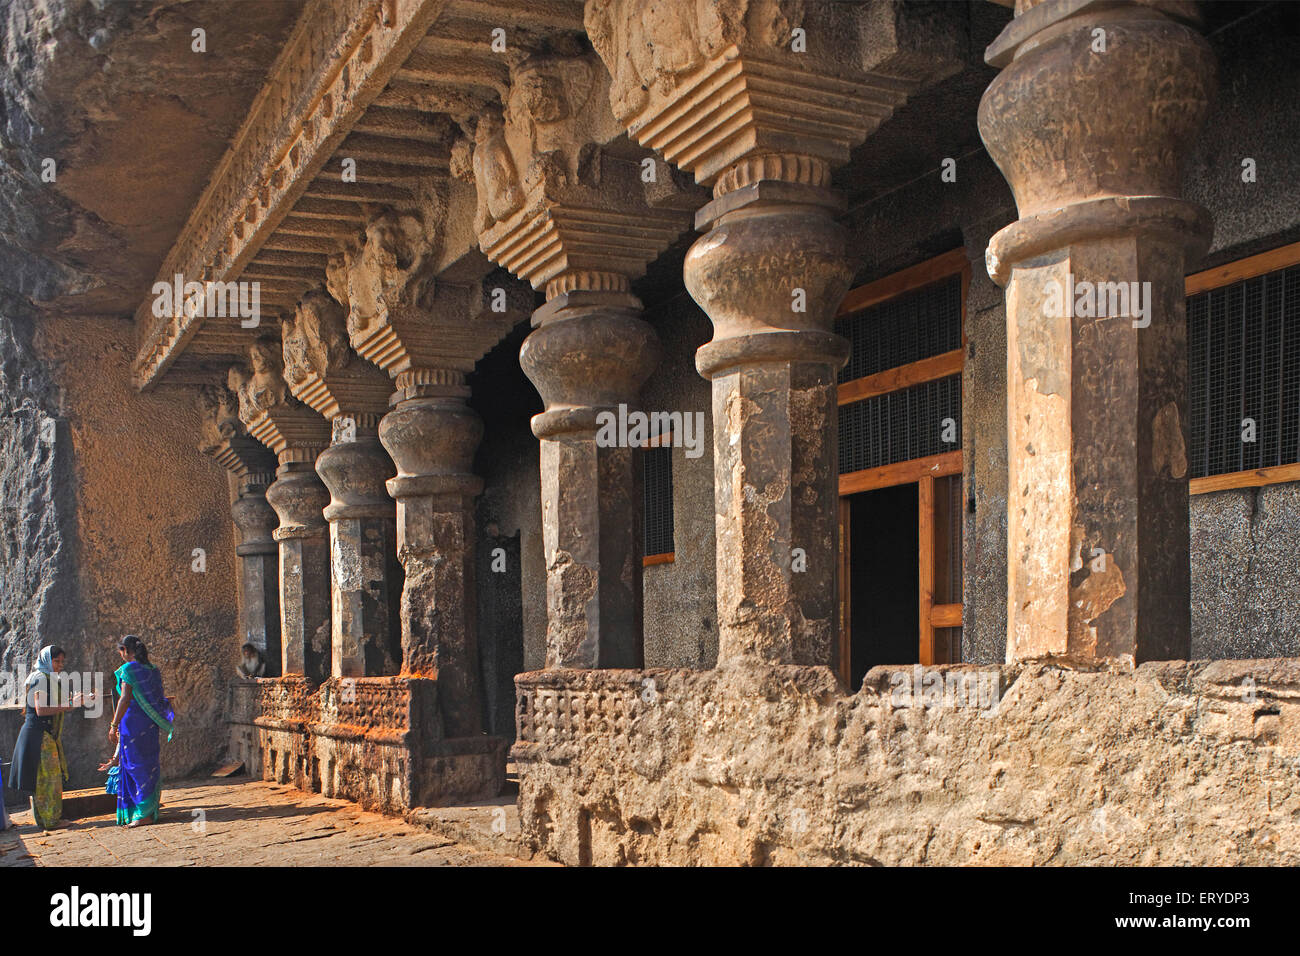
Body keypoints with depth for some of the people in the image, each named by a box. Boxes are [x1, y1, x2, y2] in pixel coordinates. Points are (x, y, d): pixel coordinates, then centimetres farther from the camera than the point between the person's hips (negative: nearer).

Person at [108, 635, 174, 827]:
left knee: (137, 766, -3)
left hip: (132, 721, -7)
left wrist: (114, 725, -13)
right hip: (150, 724, 7)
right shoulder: (153, 670, 11)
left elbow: (125, 698, -16)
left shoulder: (128, 669, -10)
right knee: (149, 766, 12)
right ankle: (150, 811, 16)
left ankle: (144, 814, -3)